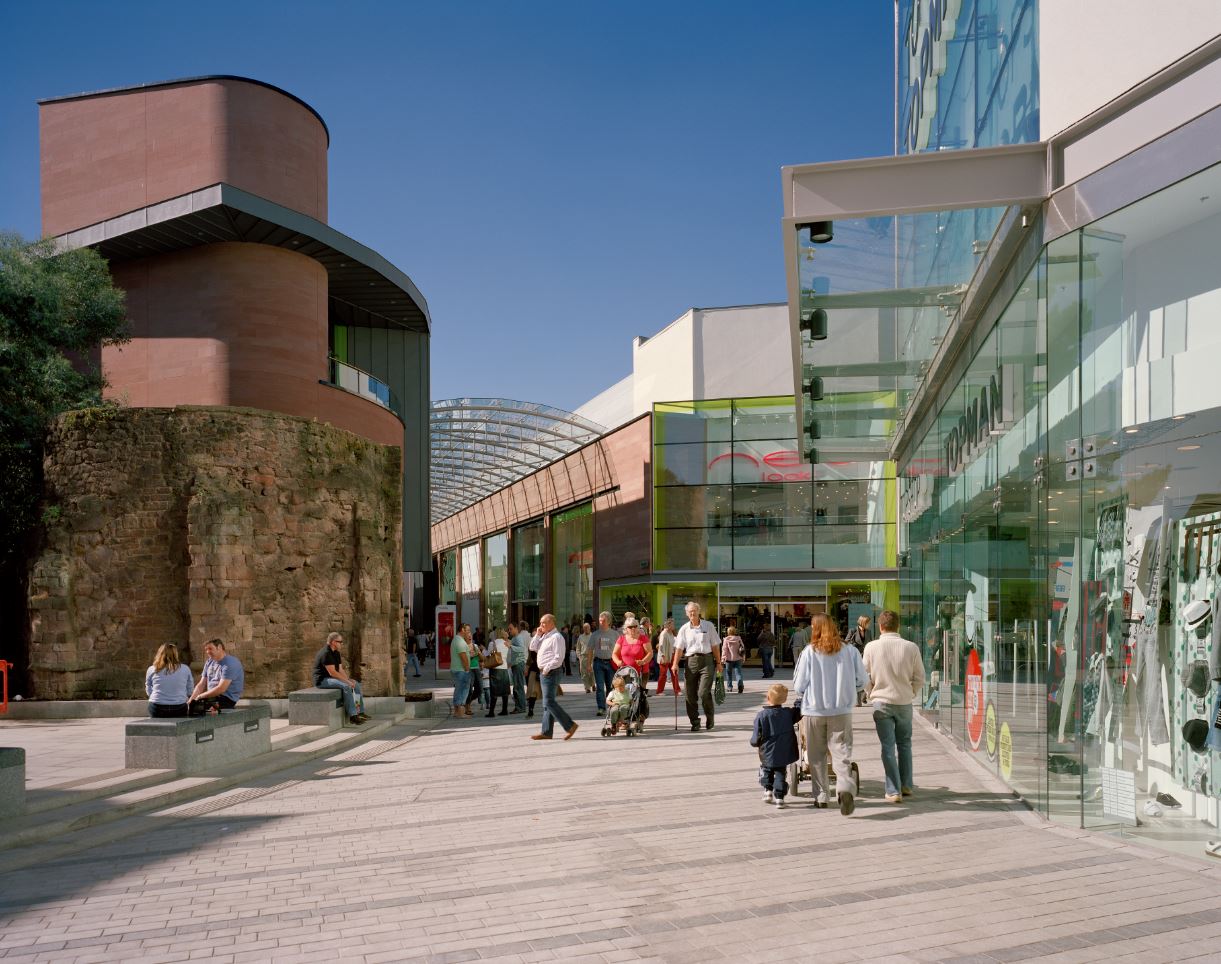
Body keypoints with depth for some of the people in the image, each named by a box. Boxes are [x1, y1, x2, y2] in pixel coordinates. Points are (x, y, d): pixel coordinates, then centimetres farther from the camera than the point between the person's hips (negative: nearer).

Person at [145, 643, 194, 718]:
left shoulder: (151, 670, 4)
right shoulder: (185, 669, 3)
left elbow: (149, 691, 16)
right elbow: (190, 692, 12)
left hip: (157, 708, 0)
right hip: (179, 709, 0)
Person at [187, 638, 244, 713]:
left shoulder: (230, 663, -13)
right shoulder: (209, 662, 15)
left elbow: (221, 689, -20)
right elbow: (201, 685, 14)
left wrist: (200, 696, -13)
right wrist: (191, 700, -3)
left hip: (227, 699, -8)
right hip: (211, 696, 8)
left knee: (195, 706, -29)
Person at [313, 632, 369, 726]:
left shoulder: (337, 653, 11)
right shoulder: (325, 653, -20)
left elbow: (340, 670, 10)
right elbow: (332, 672, -25)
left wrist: (349, 679, -7)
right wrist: (347, 681, -22)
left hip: (332, 678, 10)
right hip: (322, 680, -10)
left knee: (356, 684, 2)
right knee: (346, 686, -30)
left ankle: (360, 712, 1)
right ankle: (352, 716, -29)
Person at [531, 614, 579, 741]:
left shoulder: (556, 637, -14)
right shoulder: (544, 636, 17)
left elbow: (558, 658, -20)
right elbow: (533, 647, 18)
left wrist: (547, 668, -18)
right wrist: (537, 635, 6)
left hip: (551, 672, -10)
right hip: (544, 672, 10)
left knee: (549, 702, -13)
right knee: (547, 703, 11)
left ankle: (569, 725, -10)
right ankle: (546, 732, 15)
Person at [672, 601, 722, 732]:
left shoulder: (708, 626, 4)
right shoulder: (684, 629, 7)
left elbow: (715, 646, 7)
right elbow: (679, 648, 4)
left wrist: (718, 663, 5)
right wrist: (675, 664, -7)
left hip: (706, 660, -2)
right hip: (691, 661, 2)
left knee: (704, 692, -11)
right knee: (690, 694, 1)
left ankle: (710, 718, 13)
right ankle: (695, 723, 13)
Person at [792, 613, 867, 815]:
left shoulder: (809, 652, -7)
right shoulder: (849, 651, -2)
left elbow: (798, 686, -5)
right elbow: (862, 681, 3)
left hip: (814, 711, -1)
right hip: (841, 710, 1)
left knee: (817, 755, 12)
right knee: (842, 752, 2)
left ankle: (821, 796, 17)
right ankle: (846, 787, -20)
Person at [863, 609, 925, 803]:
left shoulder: (871, 647, -7)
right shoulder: (911, 647, -5)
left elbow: (865, 676, 0)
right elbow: (919, 678, 1)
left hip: (881, 702, -1)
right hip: (904, 702, 2)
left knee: (888, 747, 3)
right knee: (904, 744, 18)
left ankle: (893, 791, 1)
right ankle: (906, 786, 24)